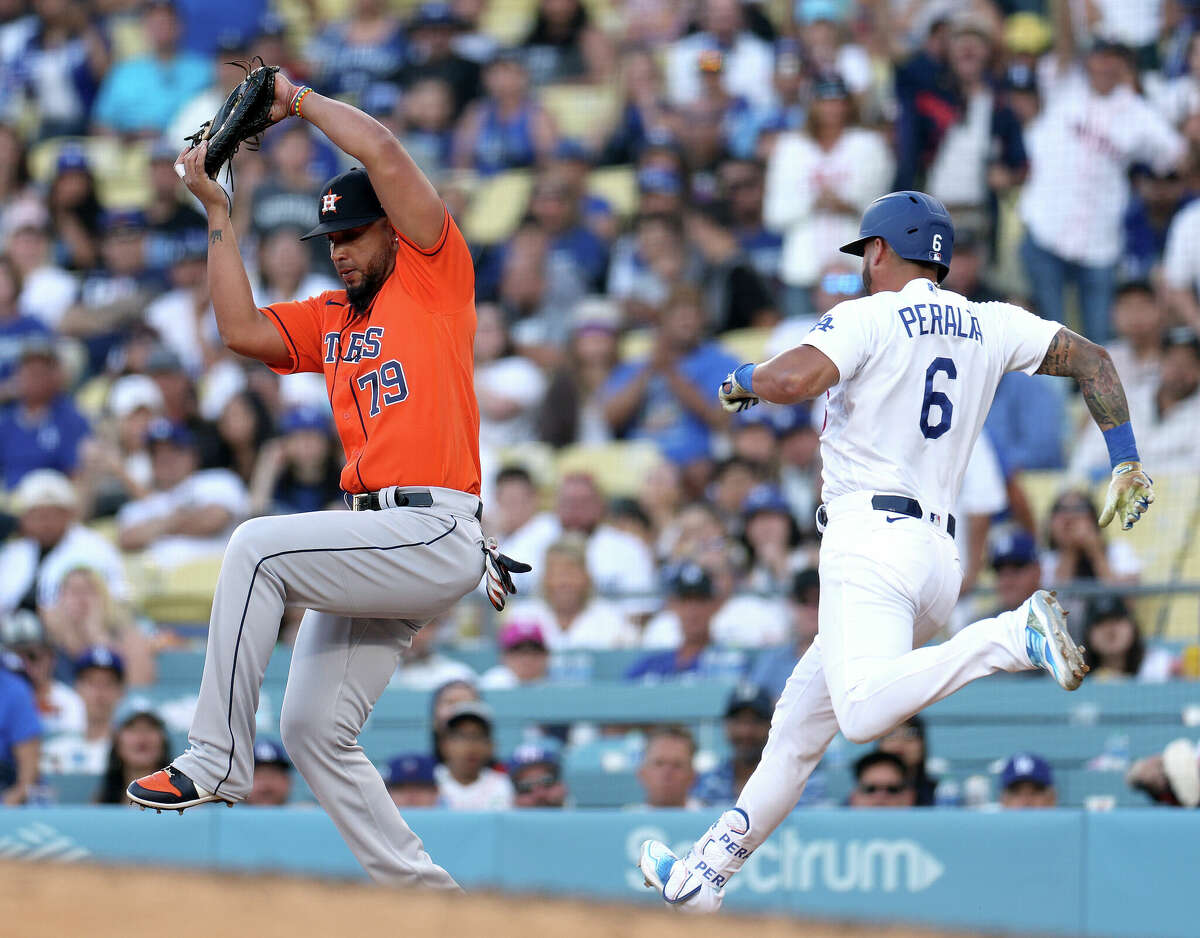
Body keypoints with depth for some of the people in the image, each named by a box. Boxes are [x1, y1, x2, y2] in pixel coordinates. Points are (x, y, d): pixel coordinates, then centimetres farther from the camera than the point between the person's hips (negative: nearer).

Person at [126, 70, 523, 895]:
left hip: (437, 534, -9)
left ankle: (218, 759, -21)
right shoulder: (329, 318, 22)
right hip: (383, 547, 9)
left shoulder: (436, 274, 0)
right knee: (313, 730, 3)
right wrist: (218, 213, 12)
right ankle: (423, 892, 8)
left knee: (258, 547, -23)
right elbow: (242, 330, 11)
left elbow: (382, 152, -9)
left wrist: (298, 100, 3)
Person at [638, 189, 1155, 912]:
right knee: (799, 726, 17)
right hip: (940, 555, 8)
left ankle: (1015, 636, -39)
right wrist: (1127, 463, 15)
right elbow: (1092, 359, 14)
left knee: (866, 712, -31)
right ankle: (704, 875, 24)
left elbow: (796, 379, -18)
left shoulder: (868, 318, -2)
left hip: (872, 540, -8)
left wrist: (739, 383, 4)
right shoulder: (989, 327, 17)